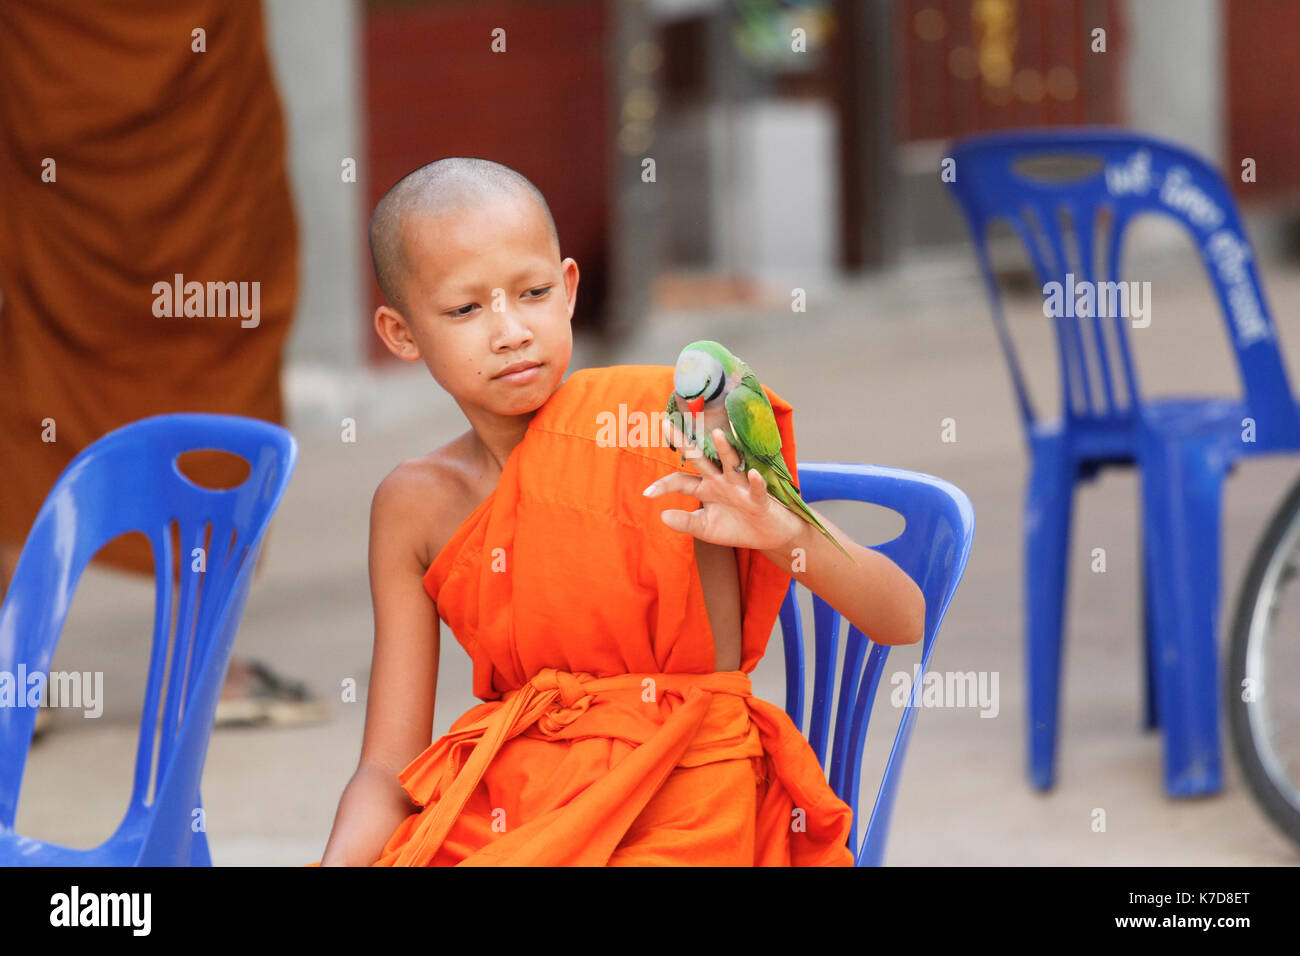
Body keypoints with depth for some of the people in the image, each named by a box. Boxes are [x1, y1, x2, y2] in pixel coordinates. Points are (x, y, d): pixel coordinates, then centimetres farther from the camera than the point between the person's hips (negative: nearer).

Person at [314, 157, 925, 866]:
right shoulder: (417, 506, 4)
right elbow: (389, 767, 4)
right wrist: (340, 861, -18)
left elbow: (901, 619, -5)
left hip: (680, 829, -3)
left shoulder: (665, 426, -5)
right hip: (491, 827, 3)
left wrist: (782, 534, -25)